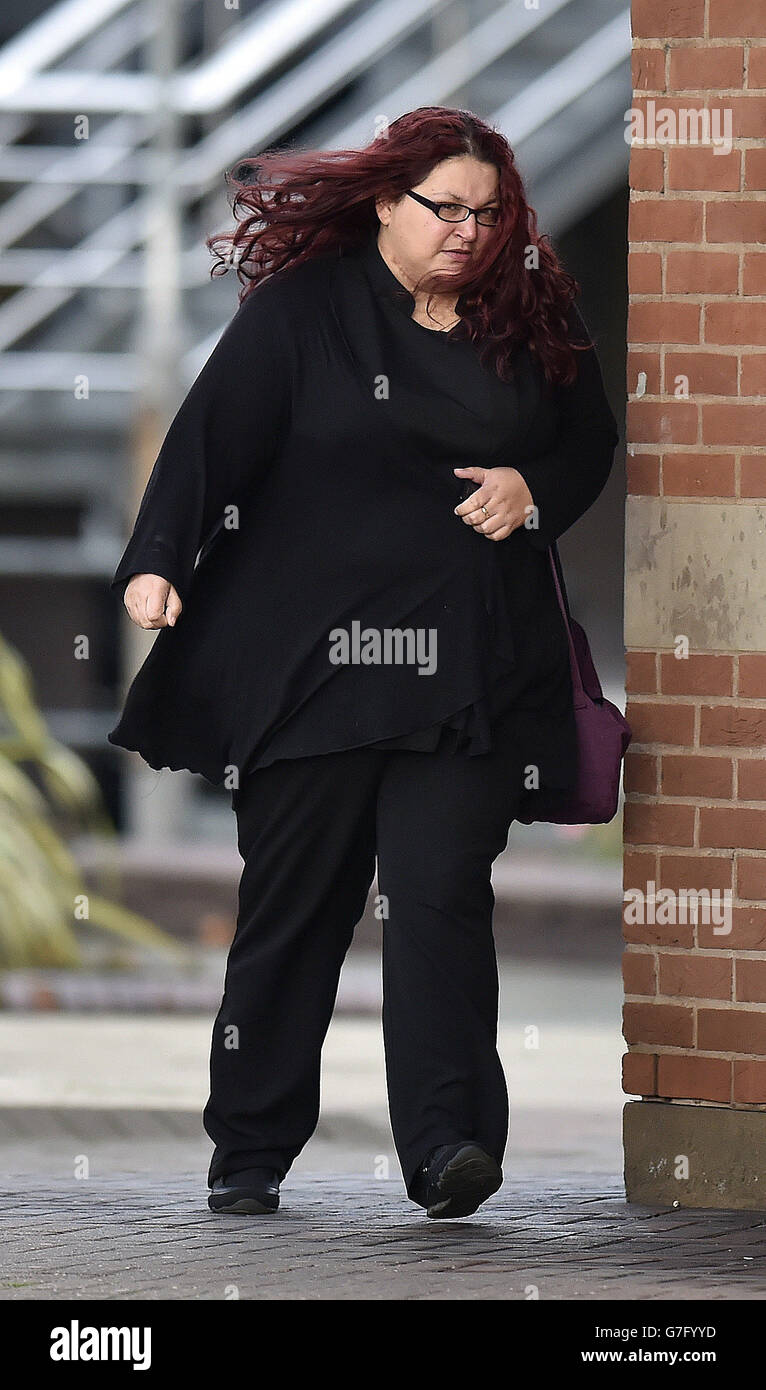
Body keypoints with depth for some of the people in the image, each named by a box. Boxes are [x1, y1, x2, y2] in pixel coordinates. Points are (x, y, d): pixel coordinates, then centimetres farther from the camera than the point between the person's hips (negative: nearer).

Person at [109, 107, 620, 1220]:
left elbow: (592, 443, 22)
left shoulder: (532, 319, 10)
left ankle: (447, 1146, -17)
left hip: (470, 667, 2)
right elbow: (212, 432, -8)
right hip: (309, 658, -2)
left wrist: (535, 490, 0)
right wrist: (159, 559, -22)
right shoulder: (302, 308, 0)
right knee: (293, 902, 3)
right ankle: (250, 1151, 12)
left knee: (442, 891, -10)